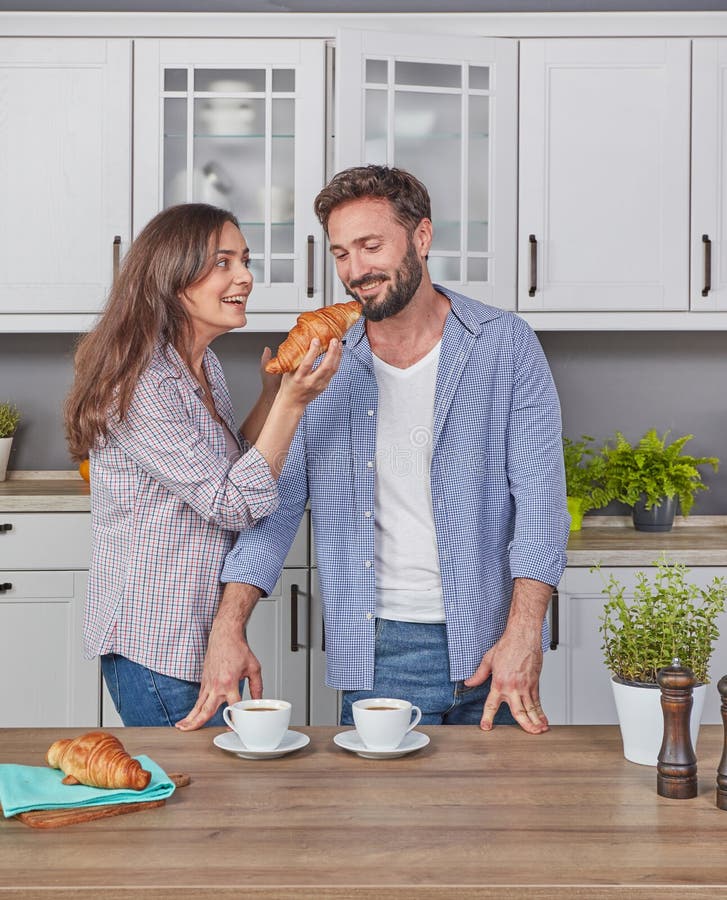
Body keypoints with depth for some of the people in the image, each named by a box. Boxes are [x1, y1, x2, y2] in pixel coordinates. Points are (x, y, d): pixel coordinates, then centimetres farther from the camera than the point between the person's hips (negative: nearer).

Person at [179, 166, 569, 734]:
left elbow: (539, 494, -8)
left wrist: (523, 633, -20)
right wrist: (229, 629, -11)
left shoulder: (505, 345, -2)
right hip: (376, 653, 1)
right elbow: (274, 504, 2)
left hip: (489, 648, -1)